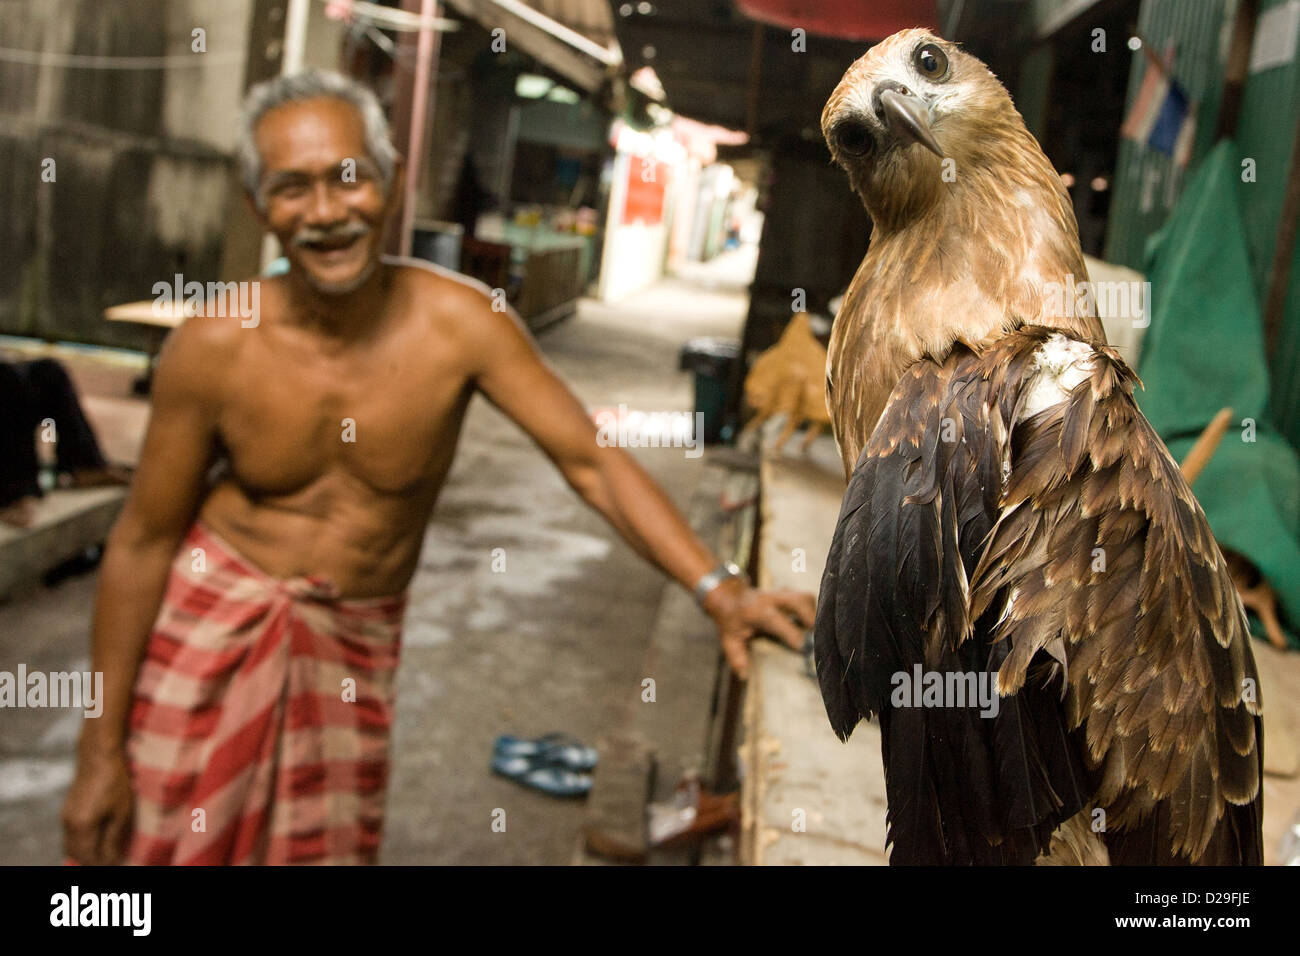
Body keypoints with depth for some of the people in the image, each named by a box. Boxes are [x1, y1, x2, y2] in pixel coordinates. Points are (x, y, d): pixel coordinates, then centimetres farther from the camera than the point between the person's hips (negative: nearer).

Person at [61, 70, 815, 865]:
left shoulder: (460, 323, -17)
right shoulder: (215, 348, -16)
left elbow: (592, 462, -16)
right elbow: (143, 539, -8)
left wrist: (720, 589, -30)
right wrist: (101, 749, -5)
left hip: (358, 640, 1)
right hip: (212, 619, -1)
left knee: (327, 845, 11)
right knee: (172, 843, 5)